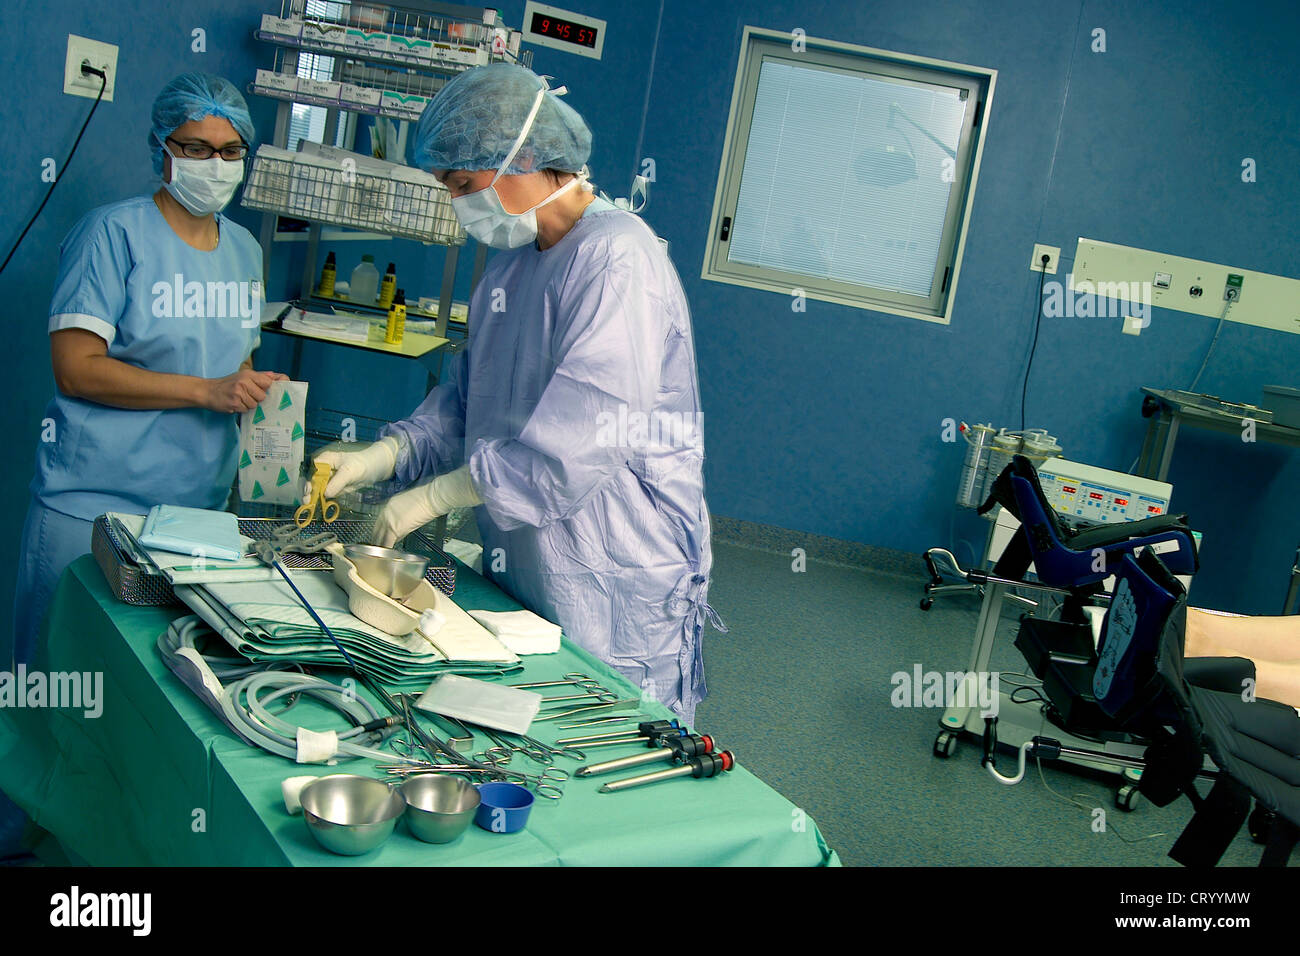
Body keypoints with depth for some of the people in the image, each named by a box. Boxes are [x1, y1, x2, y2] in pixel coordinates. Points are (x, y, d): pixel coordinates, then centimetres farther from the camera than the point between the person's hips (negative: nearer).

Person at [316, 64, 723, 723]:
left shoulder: (617, 256, -20)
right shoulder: (510, 263, 12)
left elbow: (578, 441, -27)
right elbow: (468, 397, 17)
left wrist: (434, 496, -20)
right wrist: (382, 457, 0)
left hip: (614, 581, -8)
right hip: (521, 569, 9)